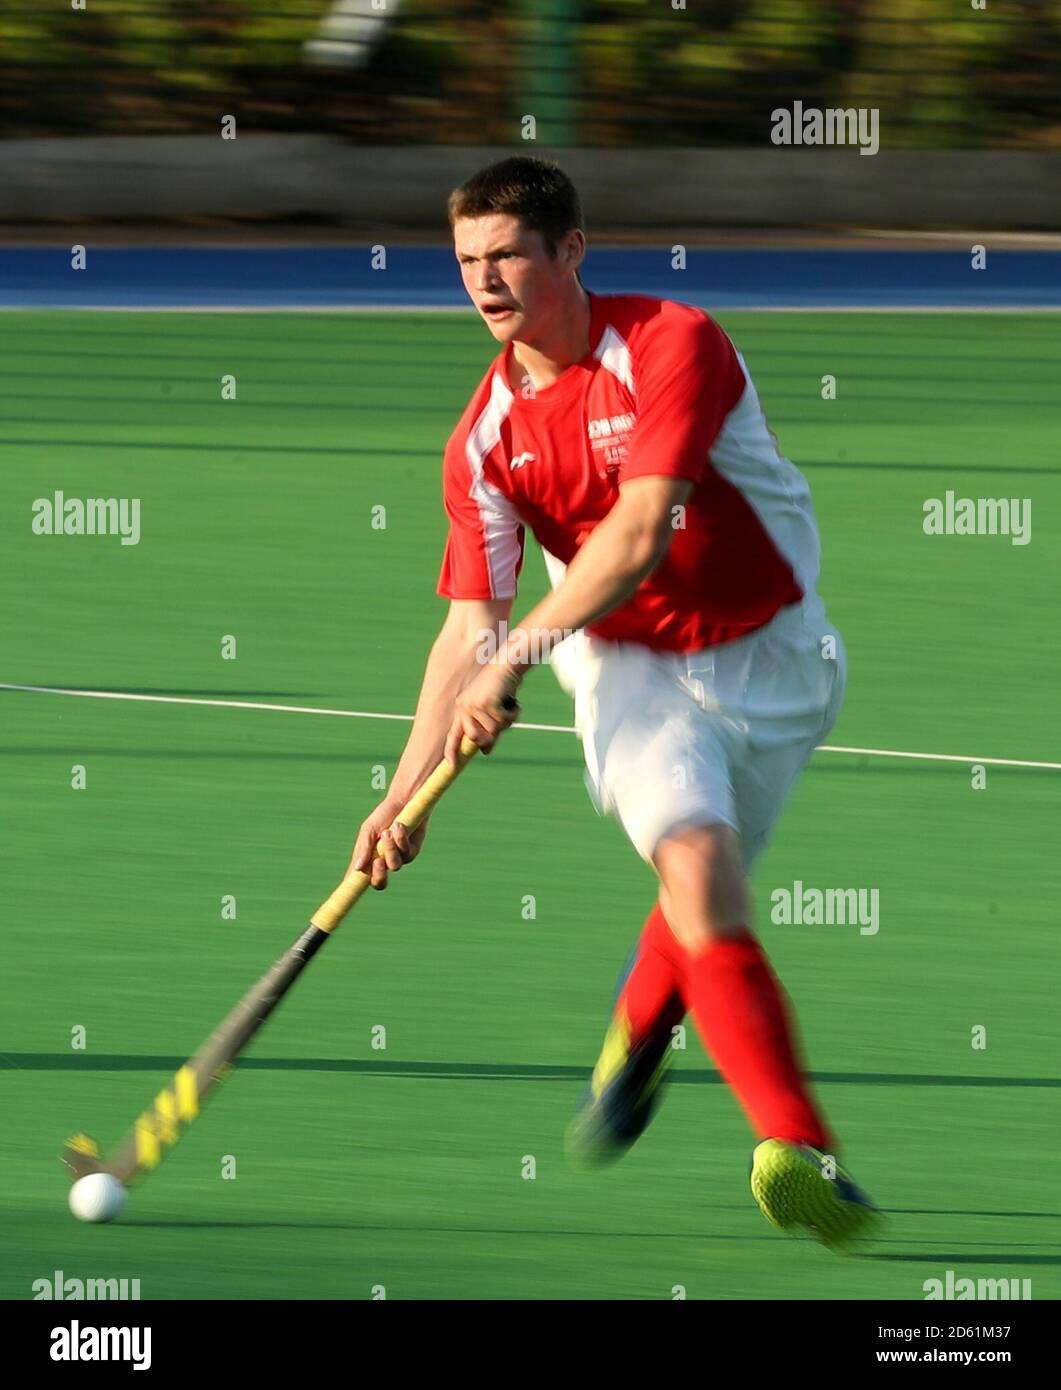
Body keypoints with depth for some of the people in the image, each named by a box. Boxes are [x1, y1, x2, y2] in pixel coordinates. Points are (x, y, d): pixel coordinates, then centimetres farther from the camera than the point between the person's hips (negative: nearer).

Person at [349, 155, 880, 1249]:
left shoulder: (675, 346, -16)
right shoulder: (485, 438, -4)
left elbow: (639, 535, -25)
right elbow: (470, 627, -6)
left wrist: (519, 653, -28)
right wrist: (407, 792, -16)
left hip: (771, 657, -1)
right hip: (629, 667, 1)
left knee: (702, 899, 5)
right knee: (695, 864, -22)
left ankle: (633, 1046, 40)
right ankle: (799, 1151, -31)